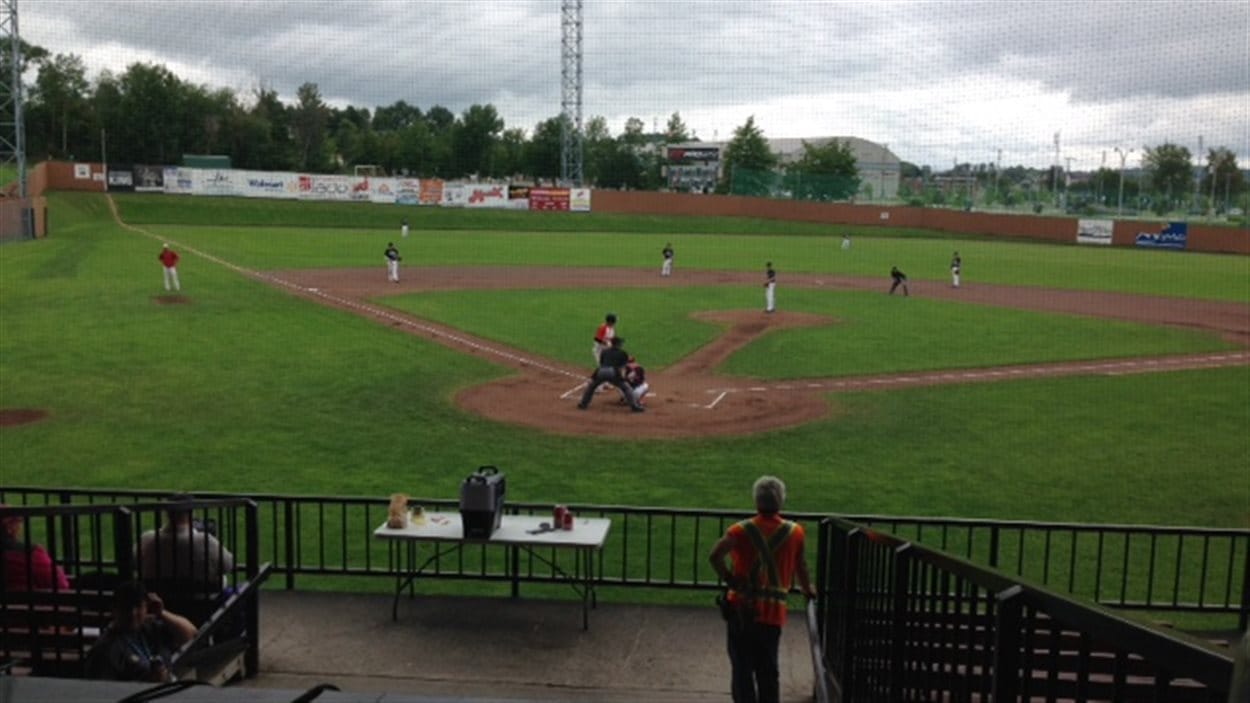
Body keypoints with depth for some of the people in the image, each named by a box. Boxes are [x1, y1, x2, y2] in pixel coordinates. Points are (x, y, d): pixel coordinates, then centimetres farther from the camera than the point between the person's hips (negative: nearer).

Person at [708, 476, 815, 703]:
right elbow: (801, 565, 12)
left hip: (742, 609, -2)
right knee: (768, 671, 14)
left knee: (742, 669, 6)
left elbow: (715, 555, -19)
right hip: (774, 612, 2)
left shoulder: (742, 530, -6)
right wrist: (807, 589, 30)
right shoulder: (794, 532, 1)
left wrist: (728, 578, -4)